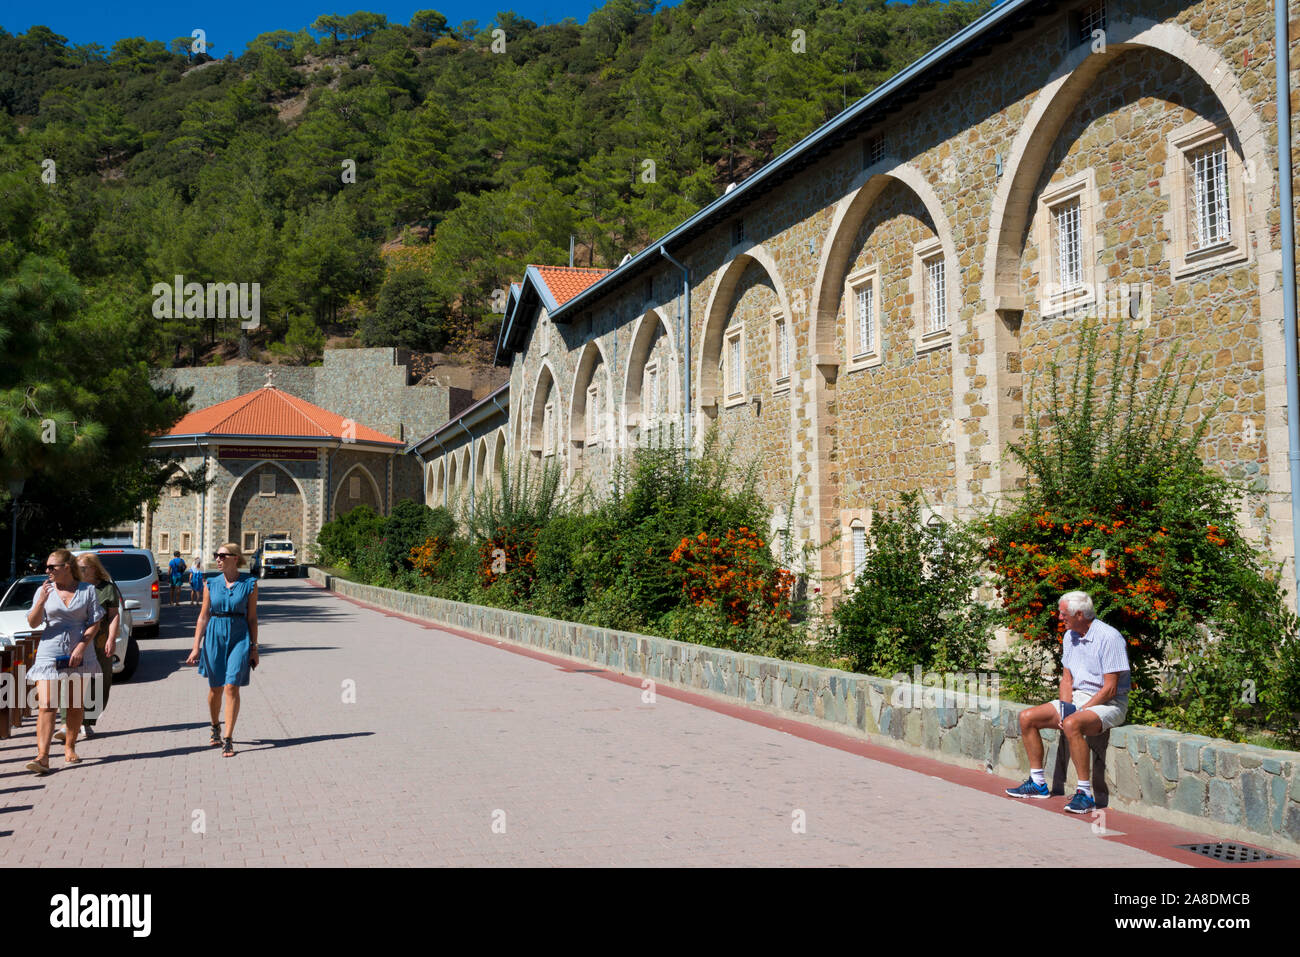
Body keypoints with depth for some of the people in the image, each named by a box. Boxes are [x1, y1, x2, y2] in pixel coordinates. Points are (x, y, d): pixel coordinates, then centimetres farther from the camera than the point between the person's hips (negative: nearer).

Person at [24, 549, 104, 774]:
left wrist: (81, 646, -11)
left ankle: (70, 748, 22)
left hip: (79, 654, 0)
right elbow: (33, 623, 1)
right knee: (46, 705, -11)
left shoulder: (88, 590, 3)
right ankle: (42, 756, -16)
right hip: (50, 654, 0)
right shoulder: (44, 590, 6)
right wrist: (41, 602, -15)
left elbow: (94, 623, 1)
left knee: (76, 705, 8)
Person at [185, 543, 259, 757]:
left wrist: (254, 648, 2)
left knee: (232, 687, -11)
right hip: (215, 636, 2)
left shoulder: (249, 583, -1)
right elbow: (203, 616, 7)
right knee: (215, 688, 10)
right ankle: (215, 728, 35)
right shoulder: (211, 584, 5)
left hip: (239, 637, -2)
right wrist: (196, 646, 2)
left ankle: (228, 739, -6)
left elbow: (252, 617, 3)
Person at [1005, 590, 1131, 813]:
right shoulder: (1070, 636, 9)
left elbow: (1110, 688, -20)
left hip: (1107, 703, -9)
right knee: (1027, 717, -2)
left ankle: (1085, 793, -30)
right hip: (1077, 698, 9)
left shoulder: (1109, 637, -18)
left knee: (1072, 725, -37)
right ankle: (1038, 783, 6)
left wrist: (1079, 711, -20)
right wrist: (1066, 706, -5)